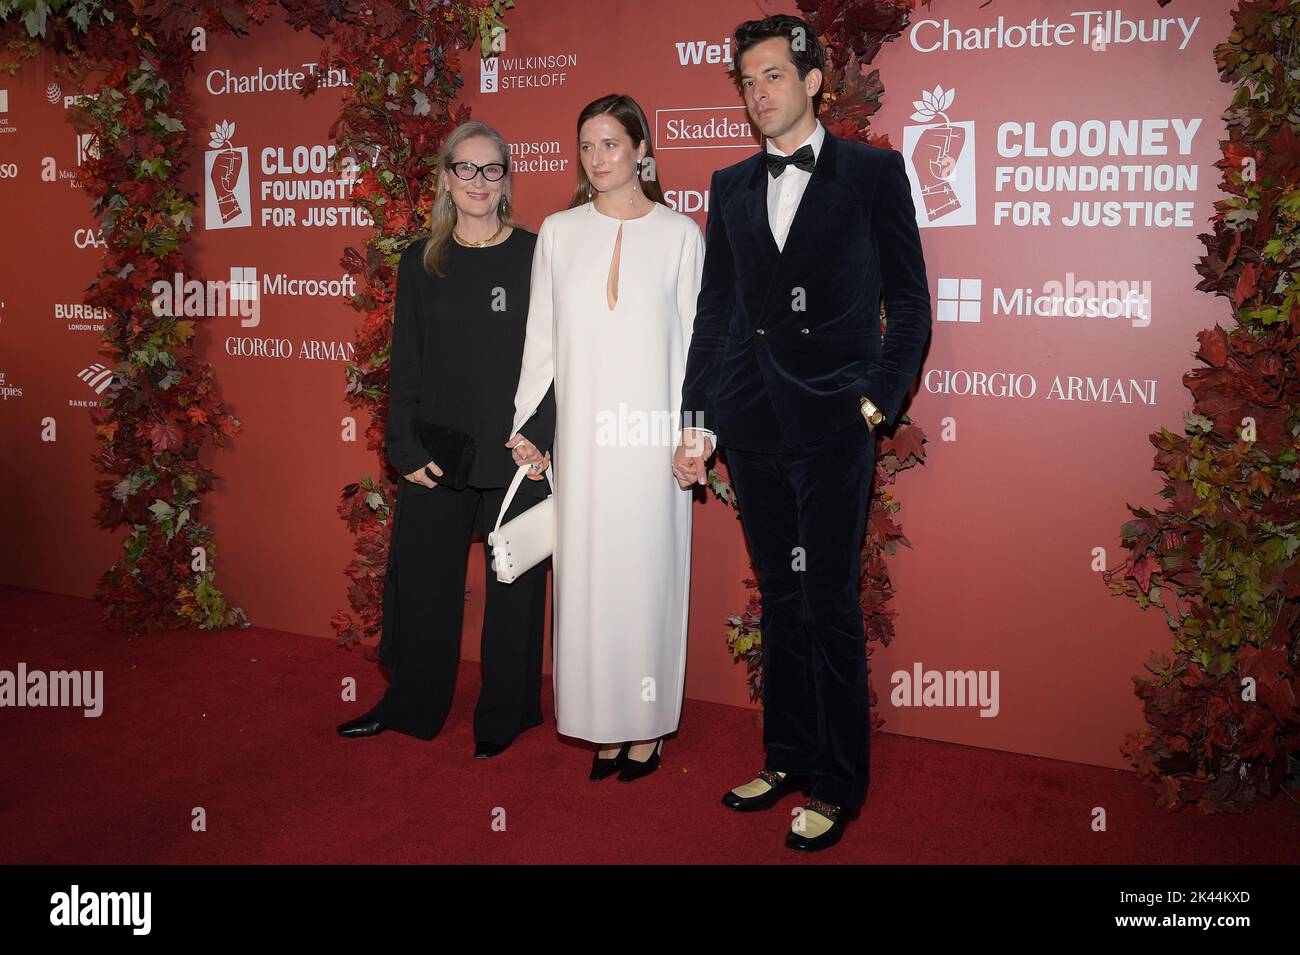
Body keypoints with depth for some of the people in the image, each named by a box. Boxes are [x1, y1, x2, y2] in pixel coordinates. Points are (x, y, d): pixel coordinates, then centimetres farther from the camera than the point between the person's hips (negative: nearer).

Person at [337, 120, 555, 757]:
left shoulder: (536, 256, 0)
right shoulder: (421, 262, 8)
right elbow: (405, 363, 7)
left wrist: (546, 441, -9)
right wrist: (405, 447, -1)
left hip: (519, 456, -2)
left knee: (514, 586, 7)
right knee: (420, 581, 10)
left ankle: (504, 716, 25)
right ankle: (411, 706, 30)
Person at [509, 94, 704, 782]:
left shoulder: (680, 234, 4)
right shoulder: (558, 232, 9)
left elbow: (694, 339, 2)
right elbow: (540, 338, 9)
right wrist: (524, 424, 4)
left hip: (651, 435, -2)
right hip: (581, 434, 2)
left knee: (648, 570, 3)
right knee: (587, 572, 5)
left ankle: (647, 726, 16)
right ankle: (603, 725, 18)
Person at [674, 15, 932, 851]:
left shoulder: (873, 172, 2)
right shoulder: (731, 186, 13)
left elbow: (909, 300, 1)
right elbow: (714, 311, 11)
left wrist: (879, 400, -8)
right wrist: (699, 423, 7)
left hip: (833, 424, -4)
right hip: (753, 427, 4)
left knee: (830, 603, 0)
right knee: (780, 598, 13)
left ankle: (838, 787, 14)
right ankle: (789, 758, 27)